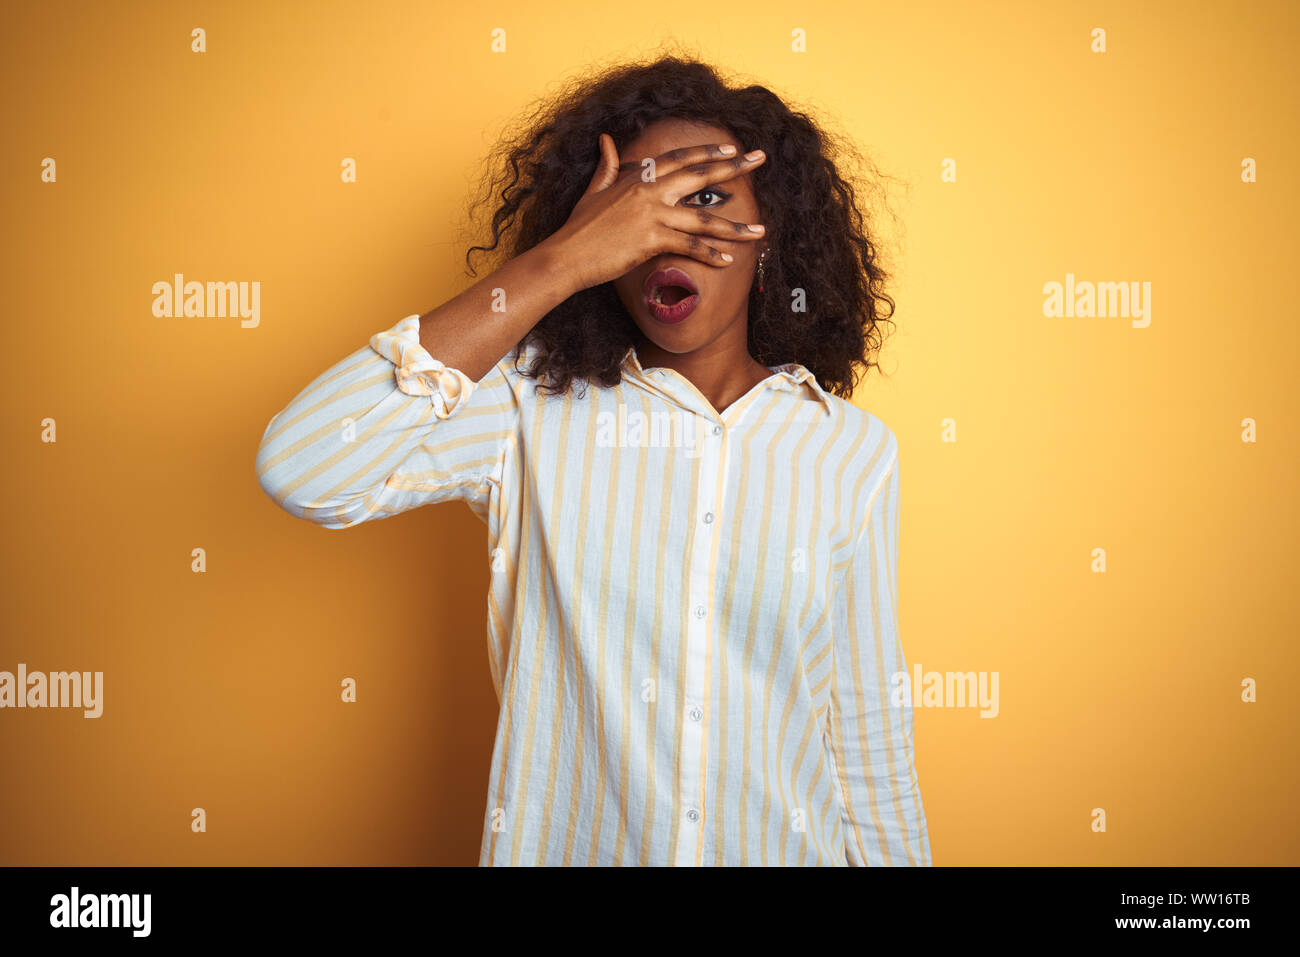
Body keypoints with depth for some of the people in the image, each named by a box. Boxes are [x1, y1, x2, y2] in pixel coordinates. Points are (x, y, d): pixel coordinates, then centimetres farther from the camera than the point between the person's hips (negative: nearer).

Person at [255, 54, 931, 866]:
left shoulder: (855, 453, -7)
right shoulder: (534, 404, -12)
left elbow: (869, 729, -1)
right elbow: (303, 472, -29)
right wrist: (555, 264, -28)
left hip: (783, 844, 1)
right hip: (557, 842, 0)